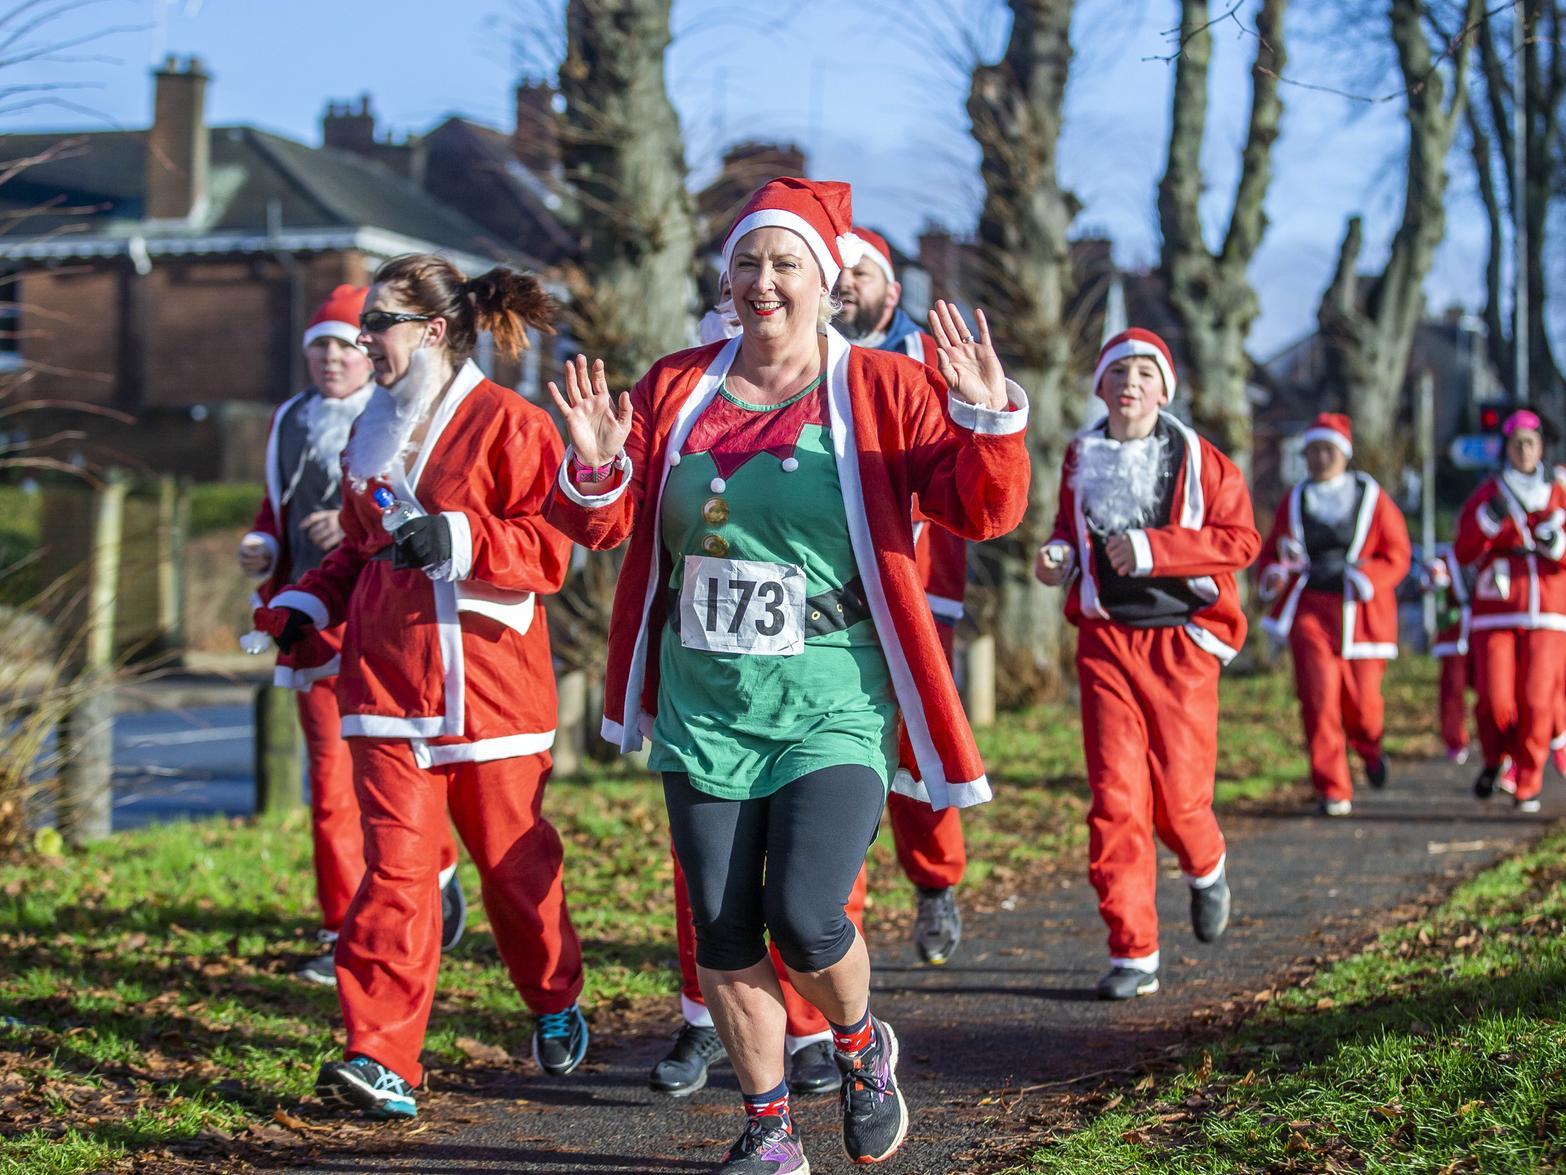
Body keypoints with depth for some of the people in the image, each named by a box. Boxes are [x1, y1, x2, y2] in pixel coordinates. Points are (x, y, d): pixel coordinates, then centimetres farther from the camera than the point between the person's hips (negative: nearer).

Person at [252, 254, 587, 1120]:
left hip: (486, 679, -4)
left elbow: (553, 547, -13)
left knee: (513, 856, 10)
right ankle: (383, 1060, -12)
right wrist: (302, 606, 11)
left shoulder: (507, 424, -7)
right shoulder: (373, 431, 15)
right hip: (388, 678, 4)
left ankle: (555, 1004, 36)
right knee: (395, 863, -7)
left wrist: (458, 538, -25)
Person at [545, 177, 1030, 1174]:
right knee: (723, 931, 5)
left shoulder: (884, 391, -2)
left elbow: (984, 509, -9)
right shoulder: (675, 390, 7)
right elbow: (606, 524, 9)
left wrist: (989, 422, -27)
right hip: (703, 706, 4)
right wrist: (595, 468, -12)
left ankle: (863, 1045, 19)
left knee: (804, 917, -14)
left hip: (831, 706, -4)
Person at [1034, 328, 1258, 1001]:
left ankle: (1205, 869, 37)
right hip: (1105, 638, 2)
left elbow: (1241, 538, -7)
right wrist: (1060, 557, 1)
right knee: (1115, 796, -7)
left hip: (1181, 640, -2)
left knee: (1178, 796, -1)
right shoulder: (1081, 458, 9)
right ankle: (1134, 956, -2)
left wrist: (1153, 548, -16)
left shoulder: (1197, 459, -1)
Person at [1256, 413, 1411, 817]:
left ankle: (1369, 749, 39)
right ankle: (1333, 791, -5)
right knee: (1319, 697, -12)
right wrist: (1274, 574, -7)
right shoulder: (1295, 501, 10)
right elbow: (1271, 552, 15)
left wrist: (1368, 576, -15)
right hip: (1309, 610, 1)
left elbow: (1397, 554, 3)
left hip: (1359, 613, -1)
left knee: (1361, 697, 1)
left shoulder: (1372, 498, 5)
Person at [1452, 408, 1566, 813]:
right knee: (1495, 700, -12)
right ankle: (1494, 760, 17)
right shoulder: (1486, 495, 6)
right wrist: (1489, 518, -17)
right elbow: (1463, 553, -2)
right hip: (1496, 614, -1)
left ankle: (1527, 785, 6)